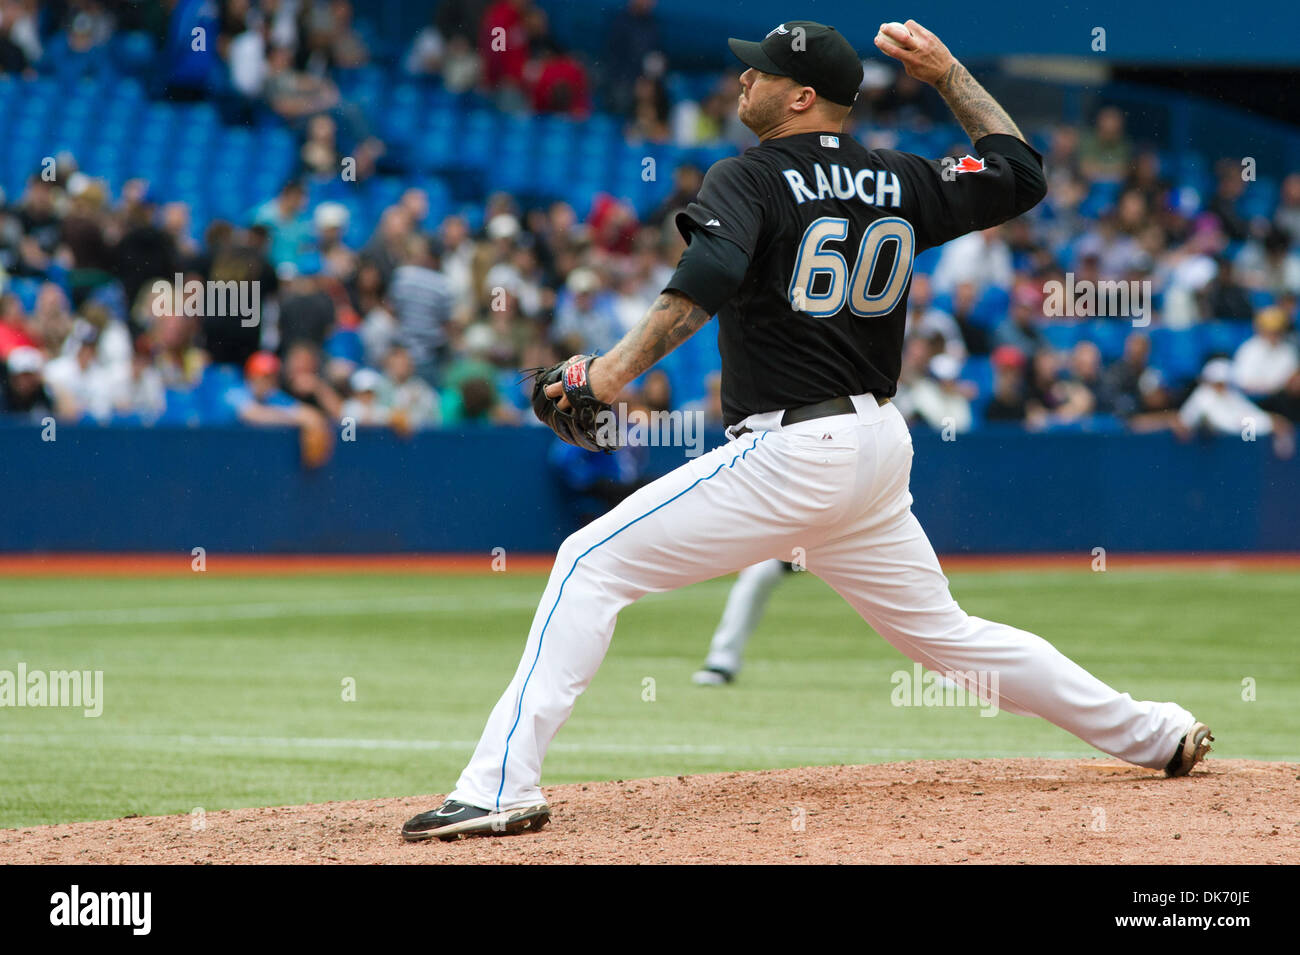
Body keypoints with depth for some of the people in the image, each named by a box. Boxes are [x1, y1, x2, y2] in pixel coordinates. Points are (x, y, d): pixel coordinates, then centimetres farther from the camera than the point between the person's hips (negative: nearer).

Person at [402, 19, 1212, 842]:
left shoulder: (751, 179, -7)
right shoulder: (902, 183, 10)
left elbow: (710, 278, -26)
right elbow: (1022, 172, 23)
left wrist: (620, 369, -35)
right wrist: (949, 74, 26)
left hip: (792, 451, -7)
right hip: (881, 451, 8)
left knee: (591, 564, -8)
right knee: (945, 634, 22)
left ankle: (502, 787, -18)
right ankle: (1153, 735, 26)